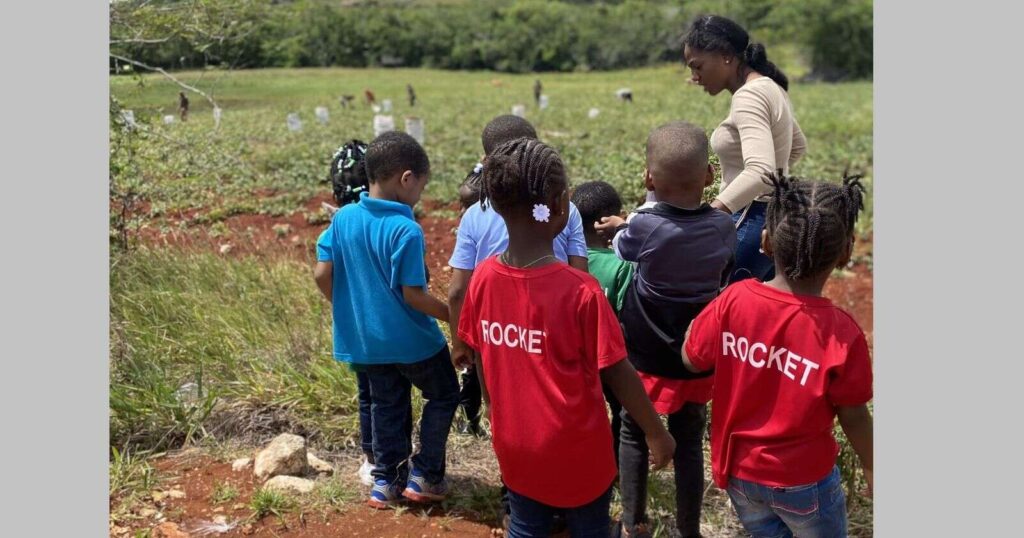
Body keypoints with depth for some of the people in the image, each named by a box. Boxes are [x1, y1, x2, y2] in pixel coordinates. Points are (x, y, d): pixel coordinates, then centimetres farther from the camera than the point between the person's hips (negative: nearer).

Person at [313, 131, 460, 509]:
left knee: (386, 406, 21)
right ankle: (425, 474, 17)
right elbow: (413, 294, -22)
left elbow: (322, 275, -2)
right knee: (443, 395, 16)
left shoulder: (343, 218, -5)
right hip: (412, 339, -6)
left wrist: (348, 308, 14)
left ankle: (385, 480, 28)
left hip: (367, 337, 6)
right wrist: (454, 315, -8)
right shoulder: (406, 230, -24)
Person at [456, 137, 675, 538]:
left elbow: (482, 361, 1)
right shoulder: (580, 290, -26)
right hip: (576, 452, -4)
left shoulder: (484, 277, -12)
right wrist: (657, 433, -3)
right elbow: (617, 375, -17)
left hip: (515, 447, 4)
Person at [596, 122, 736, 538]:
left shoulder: (644, 228, -21)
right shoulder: (724, 228, -11)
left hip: (647, 359, -2)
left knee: (633, 436, 19)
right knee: (689, 445, 16)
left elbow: (621, 249, 1)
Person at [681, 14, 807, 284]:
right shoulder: (770, 87, 12)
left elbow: (760, 172, -32)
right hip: (777, 218, 10)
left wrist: (709, 213, -37)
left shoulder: (749, 96, -18)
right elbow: (798, 146, 29)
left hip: (754, 223, -10)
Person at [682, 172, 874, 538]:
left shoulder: (734, 299, -20)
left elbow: (692, 360, -6)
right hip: (802, 481, -3)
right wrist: (871, 470, 4)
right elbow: (853, 418, -14)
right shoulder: (841, 334, -27)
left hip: (738, 470, 3)